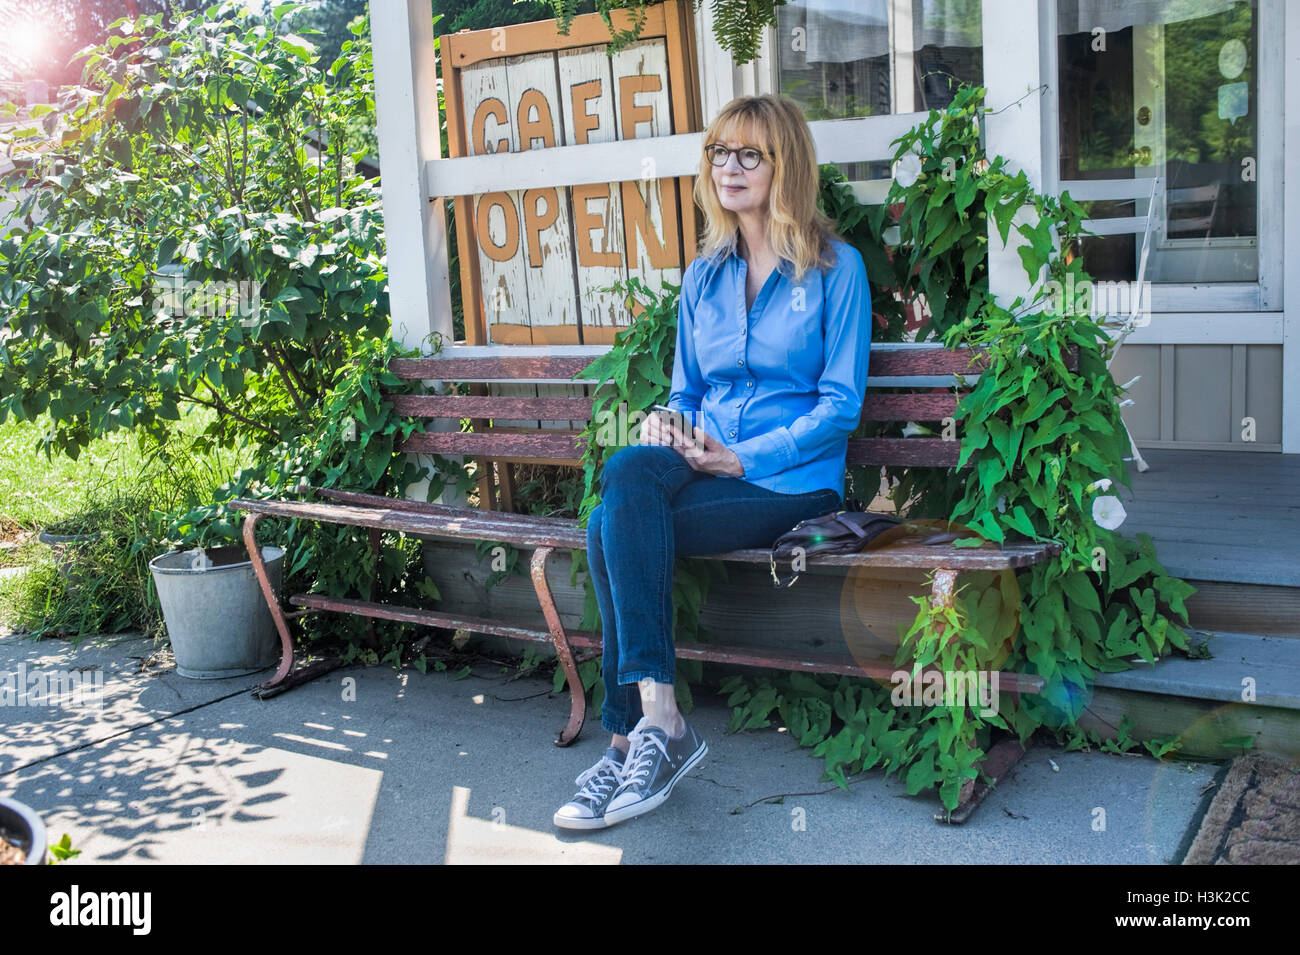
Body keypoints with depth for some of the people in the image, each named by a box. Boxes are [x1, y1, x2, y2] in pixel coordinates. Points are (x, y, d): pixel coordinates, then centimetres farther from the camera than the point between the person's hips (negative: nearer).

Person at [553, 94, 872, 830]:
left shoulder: (837, 267, 0)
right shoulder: (704, 276, 16)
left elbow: (841, 406, -5)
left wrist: (742, 457, -15)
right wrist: (665, 429, -3)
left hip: (792, 479, -5)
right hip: (704, 460, 5)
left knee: (613, 530, -27)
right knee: (628, 471, -31)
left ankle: (635, 732, -17)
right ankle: (657, 720, -30)